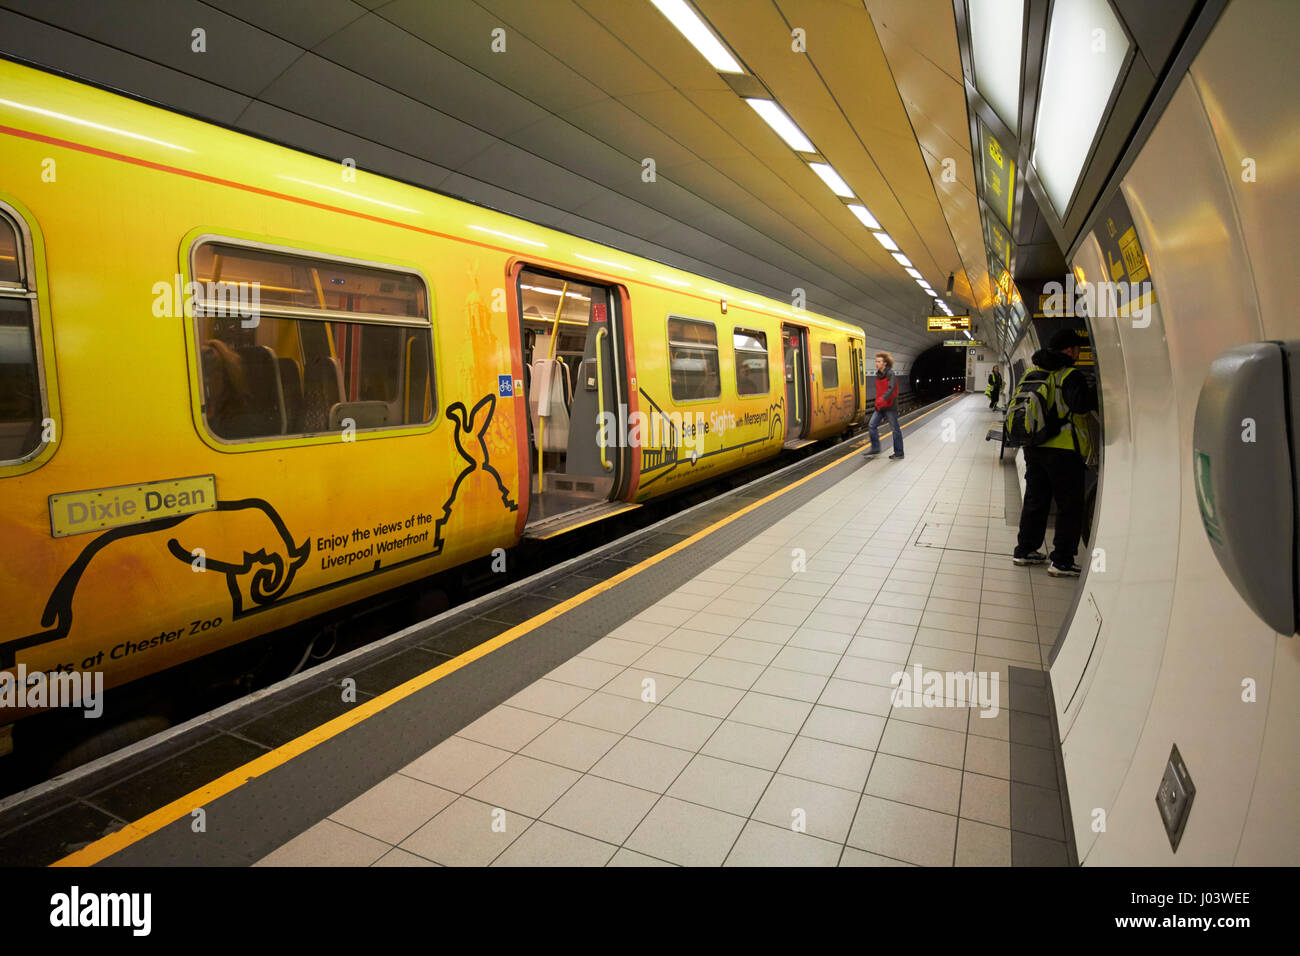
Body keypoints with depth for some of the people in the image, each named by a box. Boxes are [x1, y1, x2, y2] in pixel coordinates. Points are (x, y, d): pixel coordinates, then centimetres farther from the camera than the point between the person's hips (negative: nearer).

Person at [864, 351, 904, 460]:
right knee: (872, 426, 2)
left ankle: (899, 453, 10)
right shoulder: (878, 374, 10)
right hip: (880, 407, 8)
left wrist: (883, 399, -41)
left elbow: (891, 389, -27)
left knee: (895, 429, 2)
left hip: (890, 407, -8)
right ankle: (875, 449, 12)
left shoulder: (890, 374, -14)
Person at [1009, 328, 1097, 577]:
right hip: (1063, 452, -7)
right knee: (1070, 507, 2)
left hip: (1033, 449, 7)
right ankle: (1062, 562, 4)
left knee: (1034, 500, 17)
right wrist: (1095, 391, -9)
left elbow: (1015, 406, 16)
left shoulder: (1030, 374, 11)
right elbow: (1082, 404, -25)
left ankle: (1024, 550, 24)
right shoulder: (1070, 376, -12)